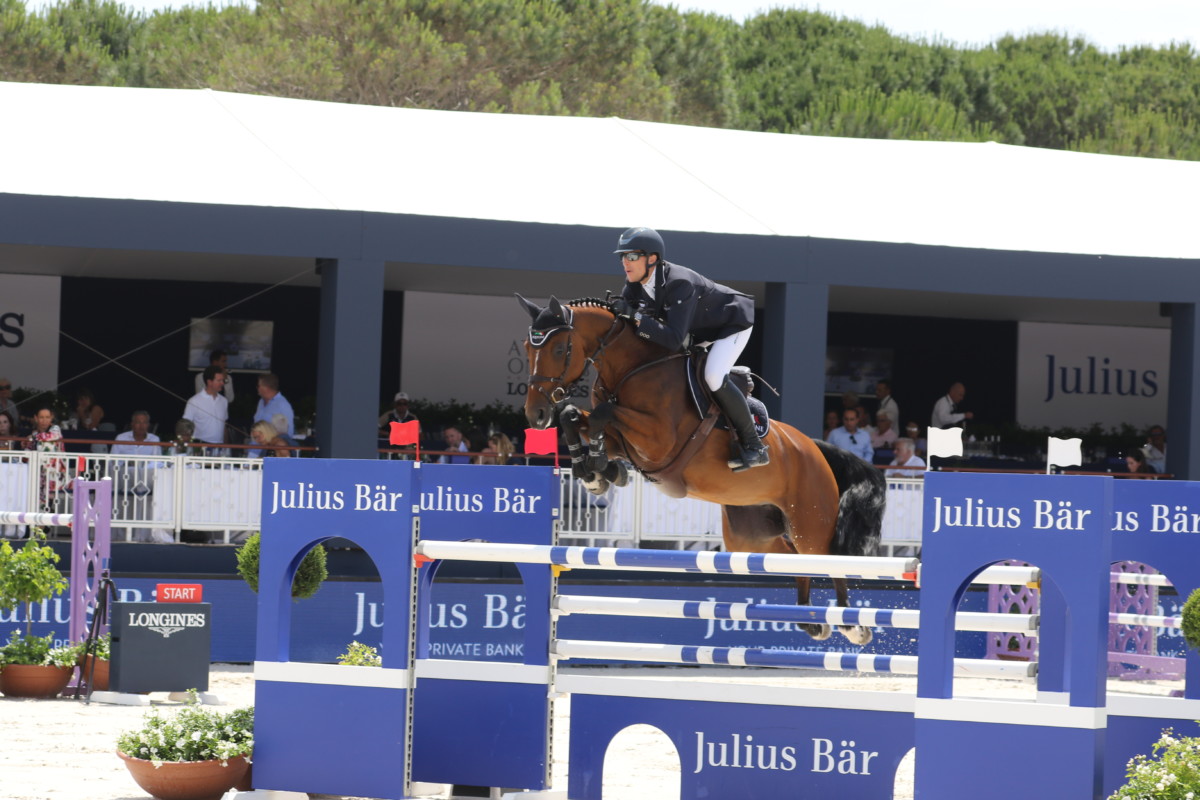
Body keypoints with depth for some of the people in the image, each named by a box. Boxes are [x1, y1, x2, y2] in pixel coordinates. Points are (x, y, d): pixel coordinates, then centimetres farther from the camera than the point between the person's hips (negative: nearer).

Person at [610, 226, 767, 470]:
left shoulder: (679, 283, -39)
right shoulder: (635, 284, -15)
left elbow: (674, 339, -45)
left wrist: (635, 316, -47)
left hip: (733, 321, -9)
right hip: (699, 329, 9)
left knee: (713, 377, -28)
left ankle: (754, 447, -17)